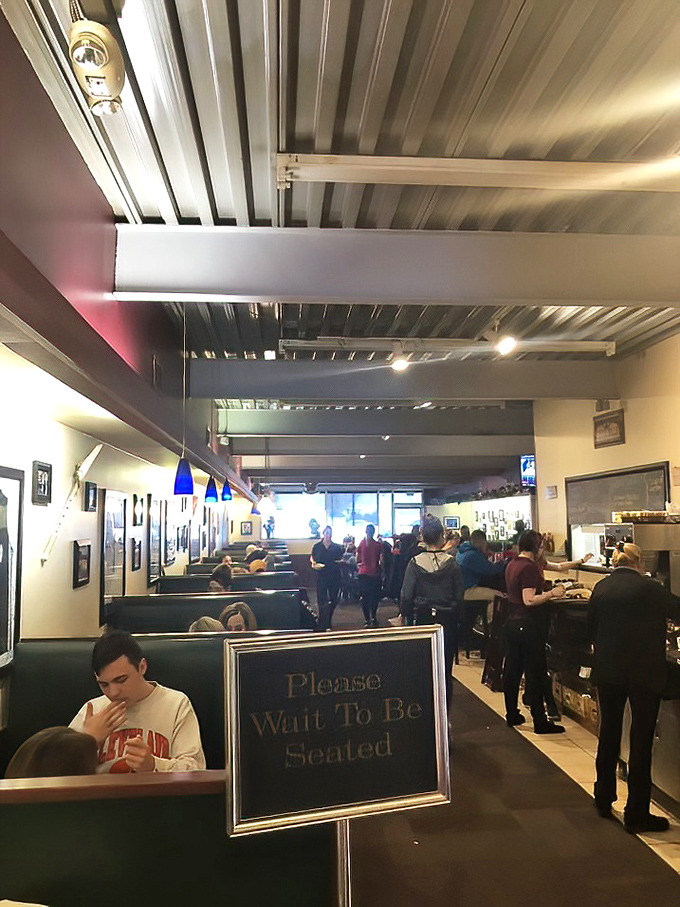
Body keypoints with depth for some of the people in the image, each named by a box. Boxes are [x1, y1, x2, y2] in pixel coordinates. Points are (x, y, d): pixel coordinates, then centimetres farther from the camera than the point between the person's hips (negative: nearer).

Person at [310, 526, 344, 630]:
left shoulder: (337, 547, 7)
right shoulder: (317, 546, 4)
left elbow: (341, 558, 13)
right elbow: (312, 557, 10)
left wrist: (341, 561, -9)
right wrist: (313, 563, -10)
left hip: (335, 576, 2)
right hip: (321, 576, -2)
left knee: (333, 600, 10)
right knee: (322, 600, -8)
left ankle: (328, 621, 30)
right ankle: (323, 625, -4)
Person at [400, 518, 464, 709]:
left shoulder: (415, 563, -9)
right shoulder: (452, 563, -7)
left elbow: (406, 595, -8)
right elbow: (459, 596, -4)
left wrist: (408, 618, 5)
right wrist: (456, 619, 7)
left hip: (422, 619, 0)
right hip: (447, 621, 0)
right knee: (445, 669, 10)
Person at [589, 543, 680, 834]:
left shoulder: (601, 588, 1)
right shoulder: (648, 588, -14)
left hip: (607, 671, 5)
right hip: (644, 673, -4)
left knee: (608, 733, 18)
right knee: (641, 741, 5)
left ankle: (604, 800, 31)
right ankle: (636, 814, 12)